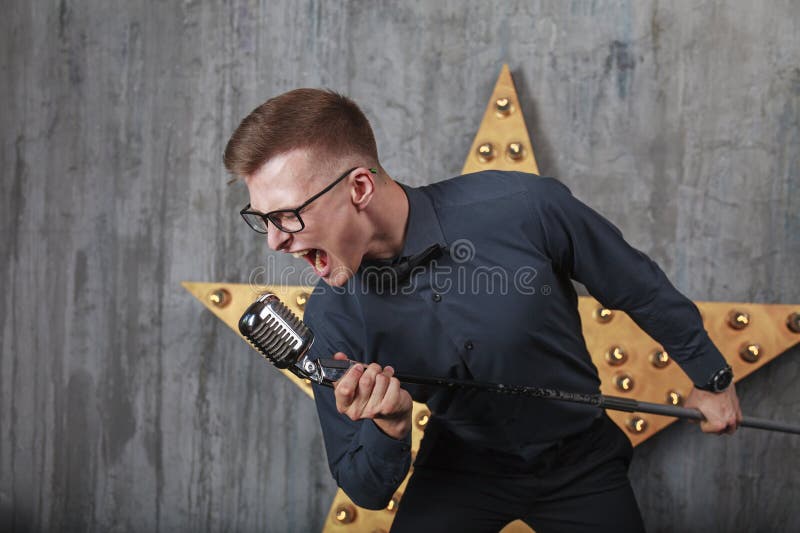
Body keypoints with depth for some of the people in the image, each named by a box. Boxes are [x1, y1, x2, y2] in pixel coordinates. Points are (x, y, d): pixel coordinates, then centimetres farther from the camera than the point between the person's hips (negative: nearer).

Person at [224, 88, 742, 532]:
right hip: (461, 463, 1)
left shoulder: (523, 208, -30)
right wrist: (388, 426, -34)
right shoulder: (331, 318, -20)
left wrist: (711, 375, 3)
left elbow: (640, 288, -11)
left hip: (578, 458, -1)